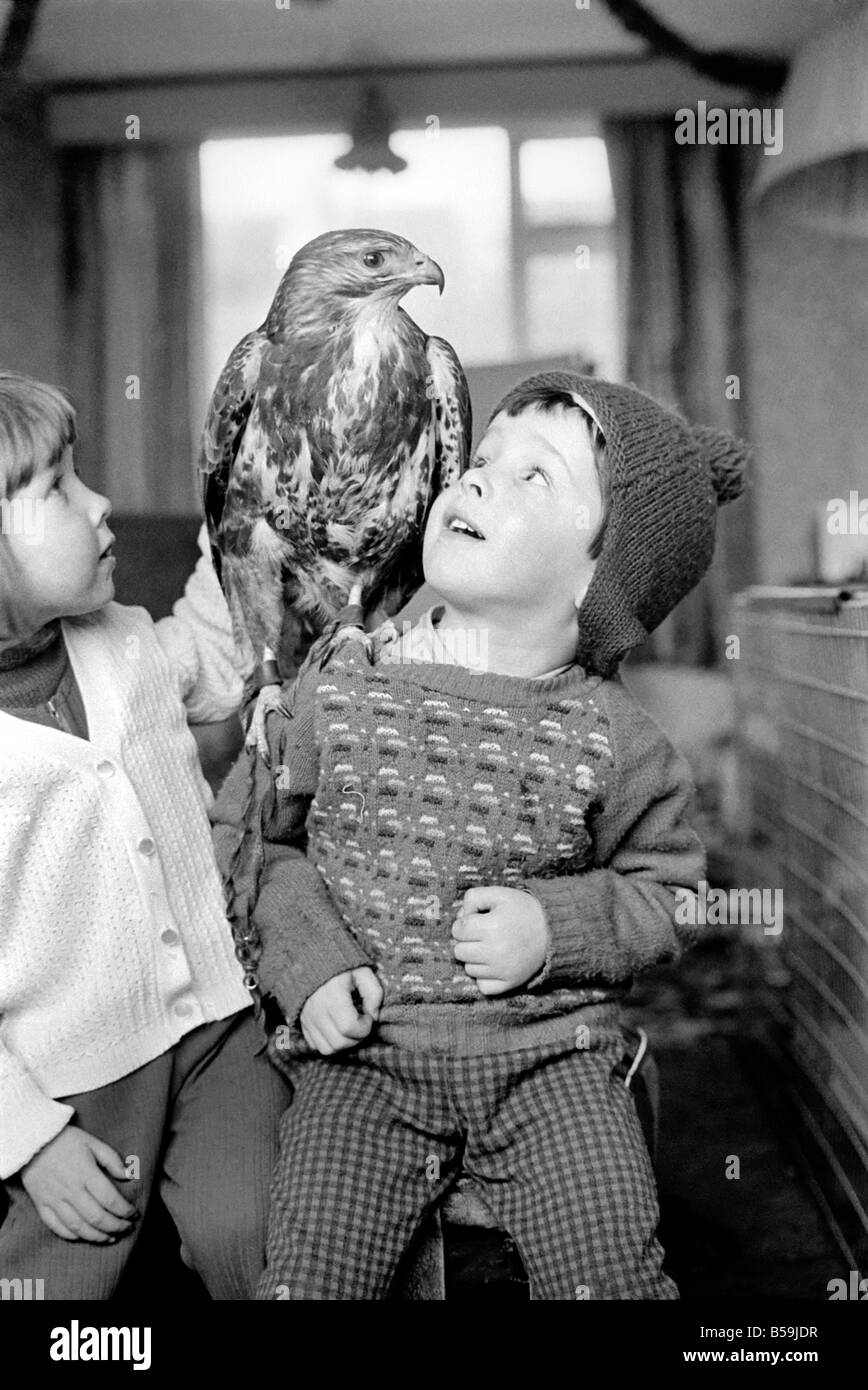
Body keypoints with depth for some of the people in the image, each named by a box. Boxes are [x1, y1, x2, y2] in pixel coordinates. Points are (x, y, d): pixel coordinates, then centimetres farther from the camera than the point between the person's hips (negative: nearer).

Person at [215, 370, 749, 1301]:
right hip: (362, 1053, 1)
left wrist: (558, 928, -11)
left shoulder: (610, 737, -4)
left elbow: (665, 890, 7)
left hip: (549, 1049, 0)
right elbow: (255, 836, 10)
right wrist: (306, 958, -5)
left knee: (611, 1272, -12)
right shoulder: (338, 689, -1)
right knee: (307, 1275, -10)